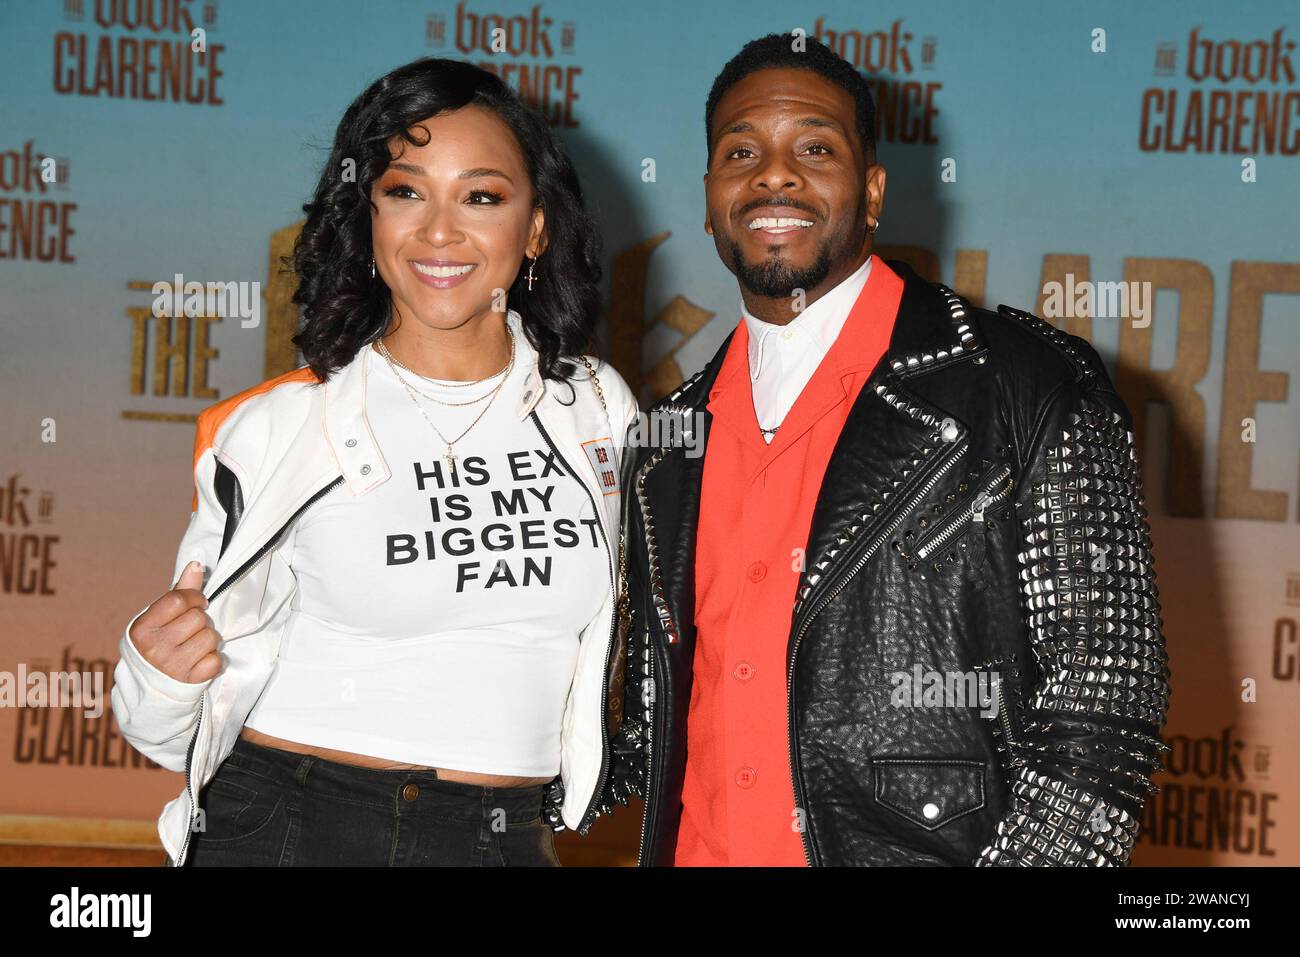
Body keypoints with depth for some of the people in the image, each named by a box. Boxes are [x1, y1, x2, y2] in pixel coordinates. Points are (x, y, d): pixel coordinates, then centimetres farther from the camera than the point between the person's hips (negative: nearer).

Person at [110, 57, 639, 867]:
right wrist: (160, 681, -22)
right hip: (292, 829, -2)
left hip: (511, 838, 2)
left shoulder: (598, 408, 1)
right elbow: (183, 732, -3)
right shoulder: (277, 429, -7)